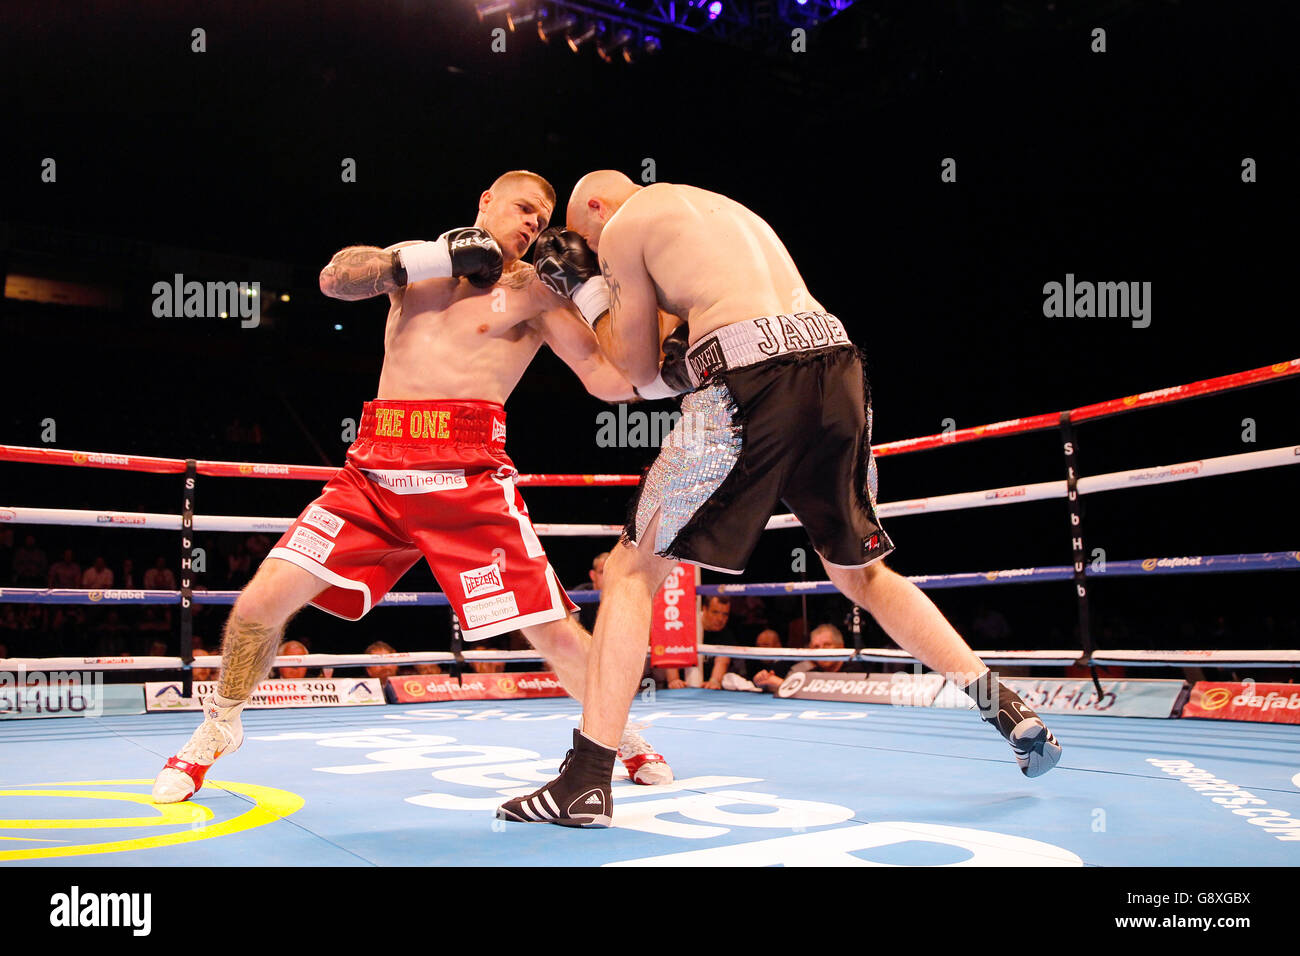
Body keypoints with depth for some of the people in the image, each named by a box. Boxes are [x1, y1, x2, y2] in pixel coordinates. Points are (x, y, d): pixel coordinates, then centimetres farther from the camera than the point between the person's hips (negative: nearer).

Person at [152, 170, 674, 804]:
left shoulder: (535, 288, 9)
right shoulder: (416, 258, 21)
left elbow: (614, 381, 0)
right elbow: (335, 277, 2)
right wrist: (437, 257, -3)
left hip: (469, 477, -2)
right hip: (375, 467, 3)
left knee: (552, 629, -7)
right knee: (265, 597, -6)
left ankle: (627, 739, 20)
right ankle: (220, 728, 21)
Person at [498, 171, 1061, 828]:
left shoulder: (626, 222, 12)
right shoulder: (723, 209, 34)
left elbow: (637, 370, 17)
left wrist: (587, 287, 26)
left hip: (751, 382, -7)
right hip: (837, 367, 7)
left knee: (632, 570, 5)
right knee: (861, 574, 23)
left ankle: (586, 780, 1)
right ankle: (1007, 708, 17)